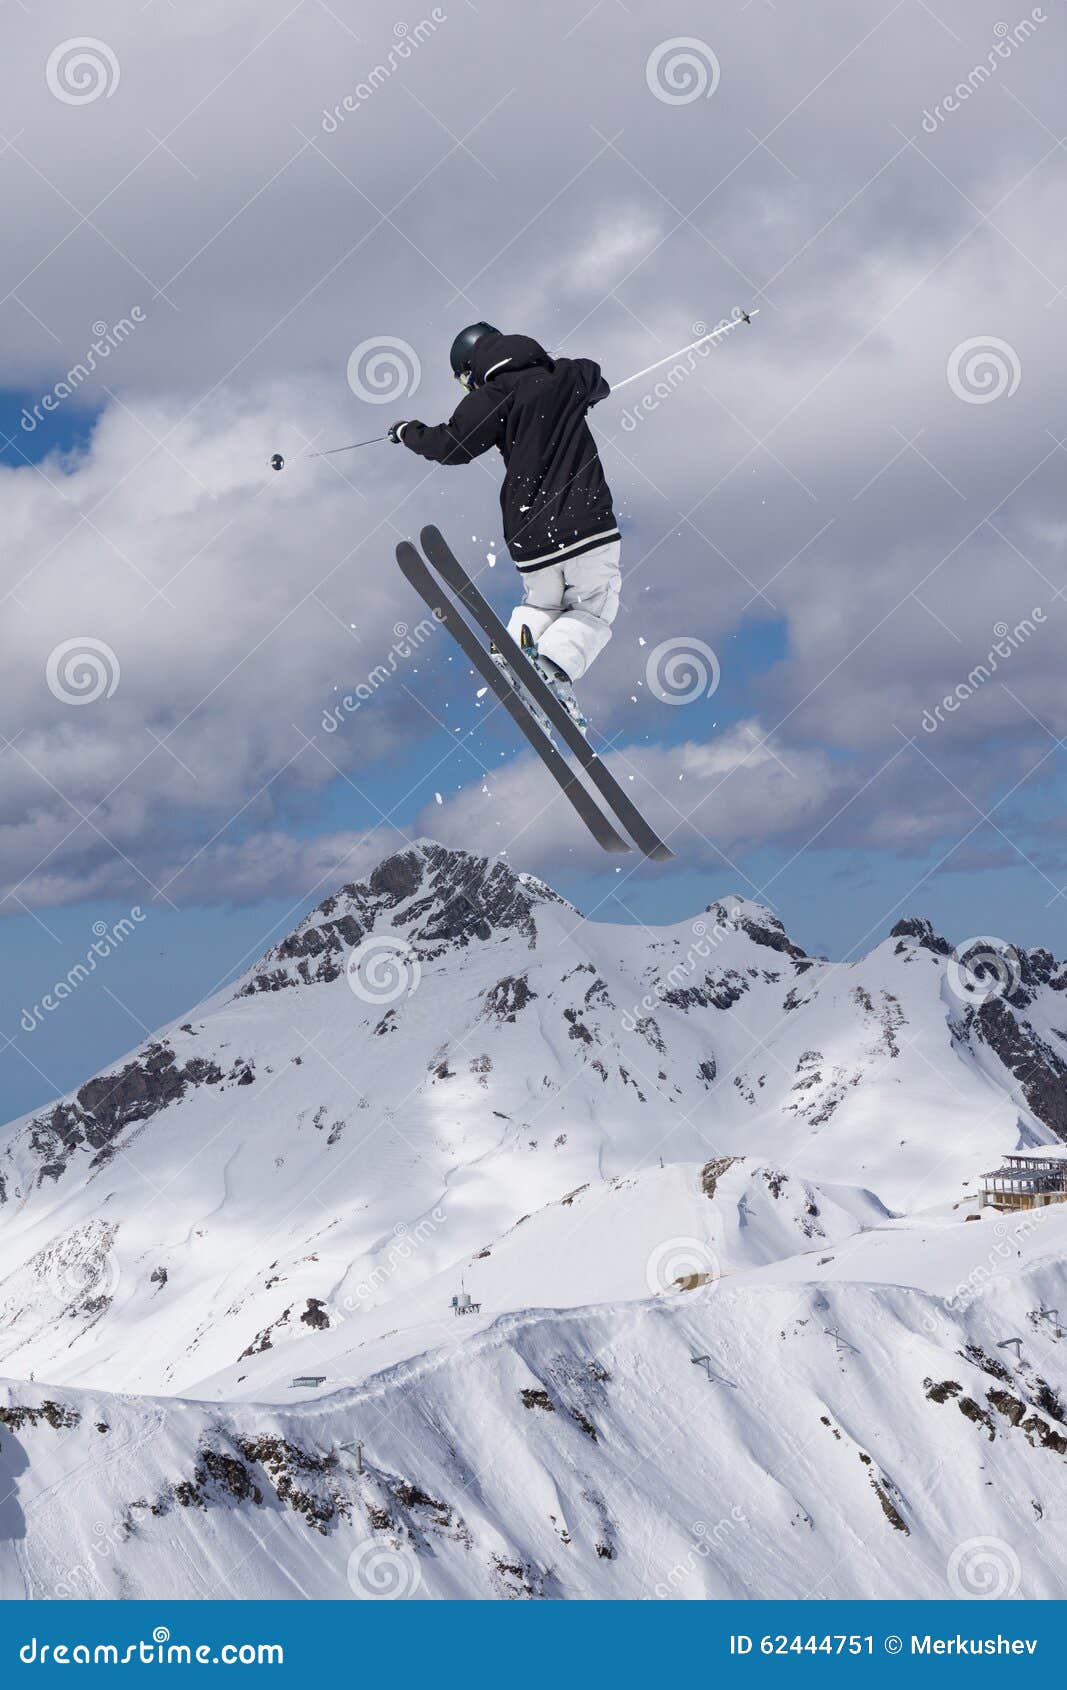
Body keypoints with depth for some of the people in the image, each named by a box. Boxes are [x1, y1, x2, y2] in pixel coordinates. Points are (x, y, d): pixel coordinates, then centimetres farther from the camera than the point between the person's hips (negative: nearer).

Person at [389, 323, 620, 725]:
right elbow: (598, 384, 34)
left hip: (531, 534, 0)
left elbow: (452, 446, -6)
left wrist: (408, 433, 12)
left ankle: (517, 645, -5)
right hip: (589, 524, 0)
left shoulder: (494, 396, 0)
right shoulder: (566, 376, 11)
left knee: (541, 605, 24)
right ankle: (556, 664, -18)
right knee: (592, 613, 10)